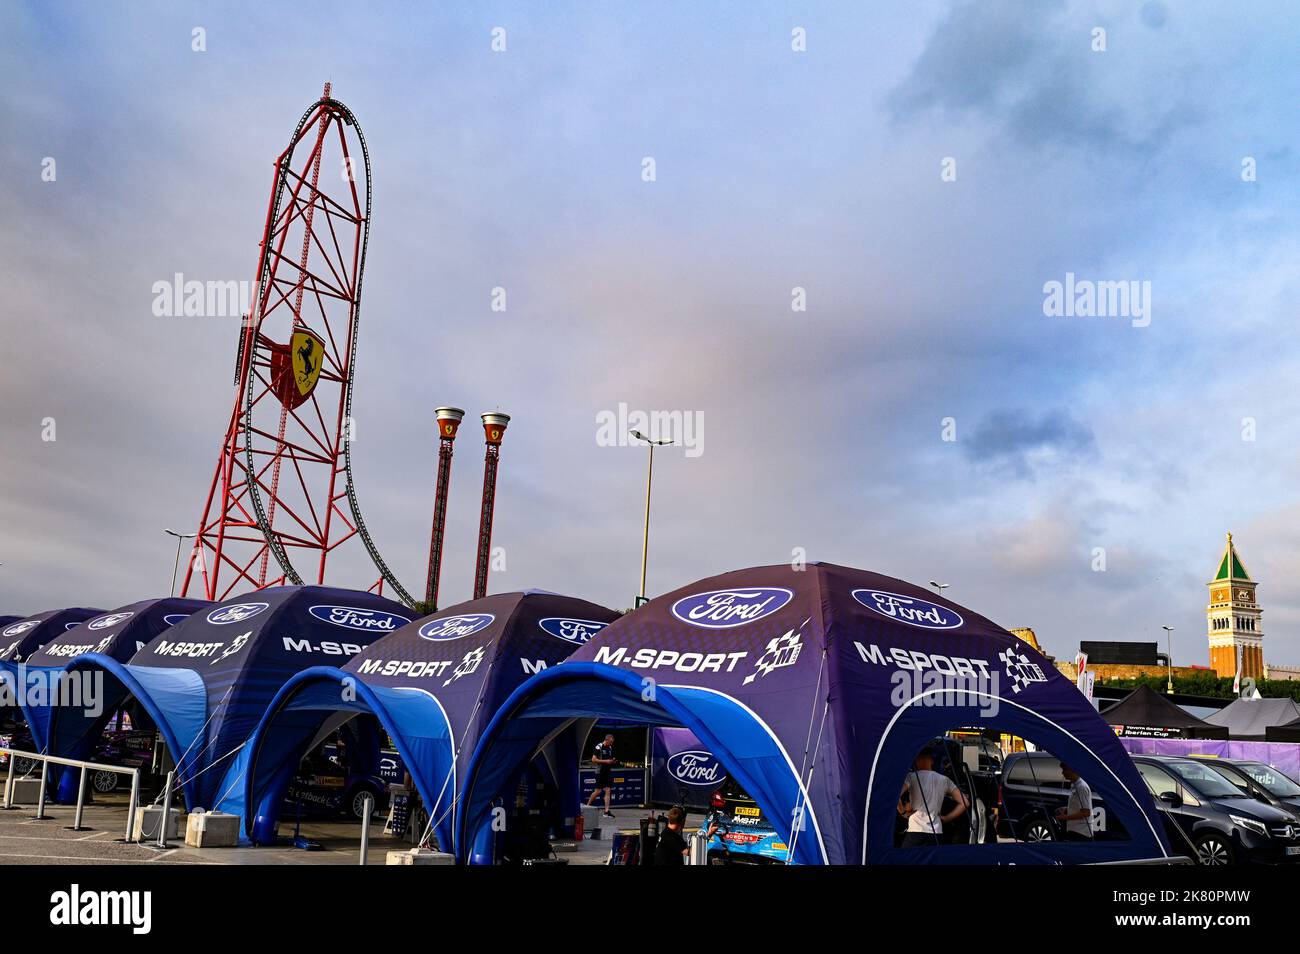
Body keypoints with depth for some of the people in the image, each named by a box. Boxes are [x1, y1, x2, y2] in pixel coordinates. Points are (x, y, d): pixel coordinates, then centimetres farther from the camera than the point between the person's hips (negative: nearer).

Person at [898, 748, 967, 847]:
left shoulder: (912, 777, -3)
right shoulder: (944, 780, 11)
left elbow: (896, 796, -20)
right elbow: (964, 803, 13)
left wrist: (903, 812, -3)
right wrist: (947, 818, 15)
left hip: (915, 831, -4)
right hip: (936, 833, 4)